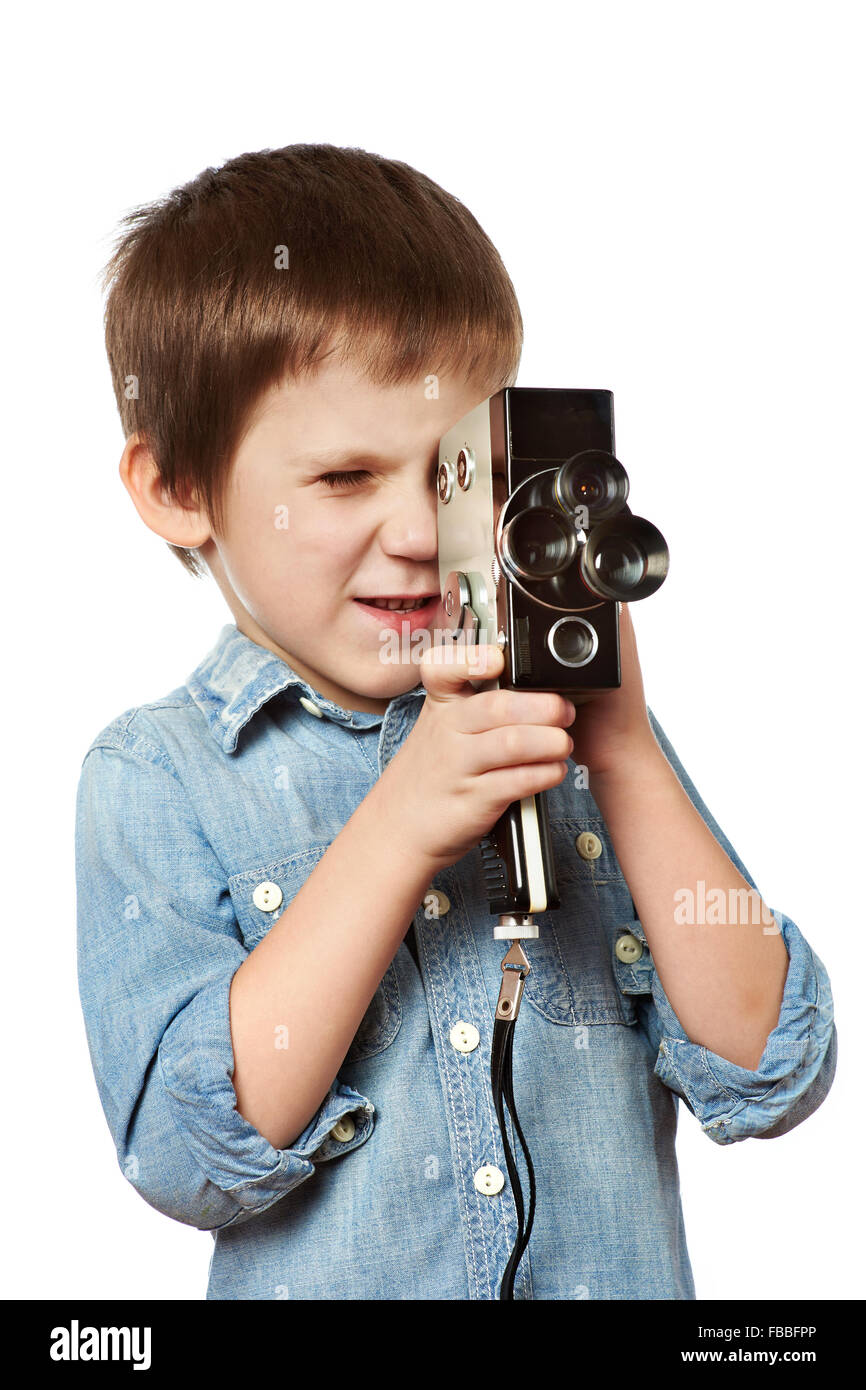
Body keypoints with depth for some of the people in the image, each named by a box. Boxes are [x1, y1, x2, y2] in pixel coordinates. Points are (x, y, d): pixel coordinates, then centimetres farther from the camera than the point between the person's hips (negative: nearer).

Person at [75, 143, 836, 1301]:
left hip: (626, 1278, 1)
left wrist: (625, 760, -17)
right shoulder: (153, 778, -8)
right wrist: (401, 827, -23)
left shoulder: (581, 727, -3)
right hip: (325, 1285, -1)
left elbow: (770, 1083, -8)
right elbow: (194, 1159, -17)